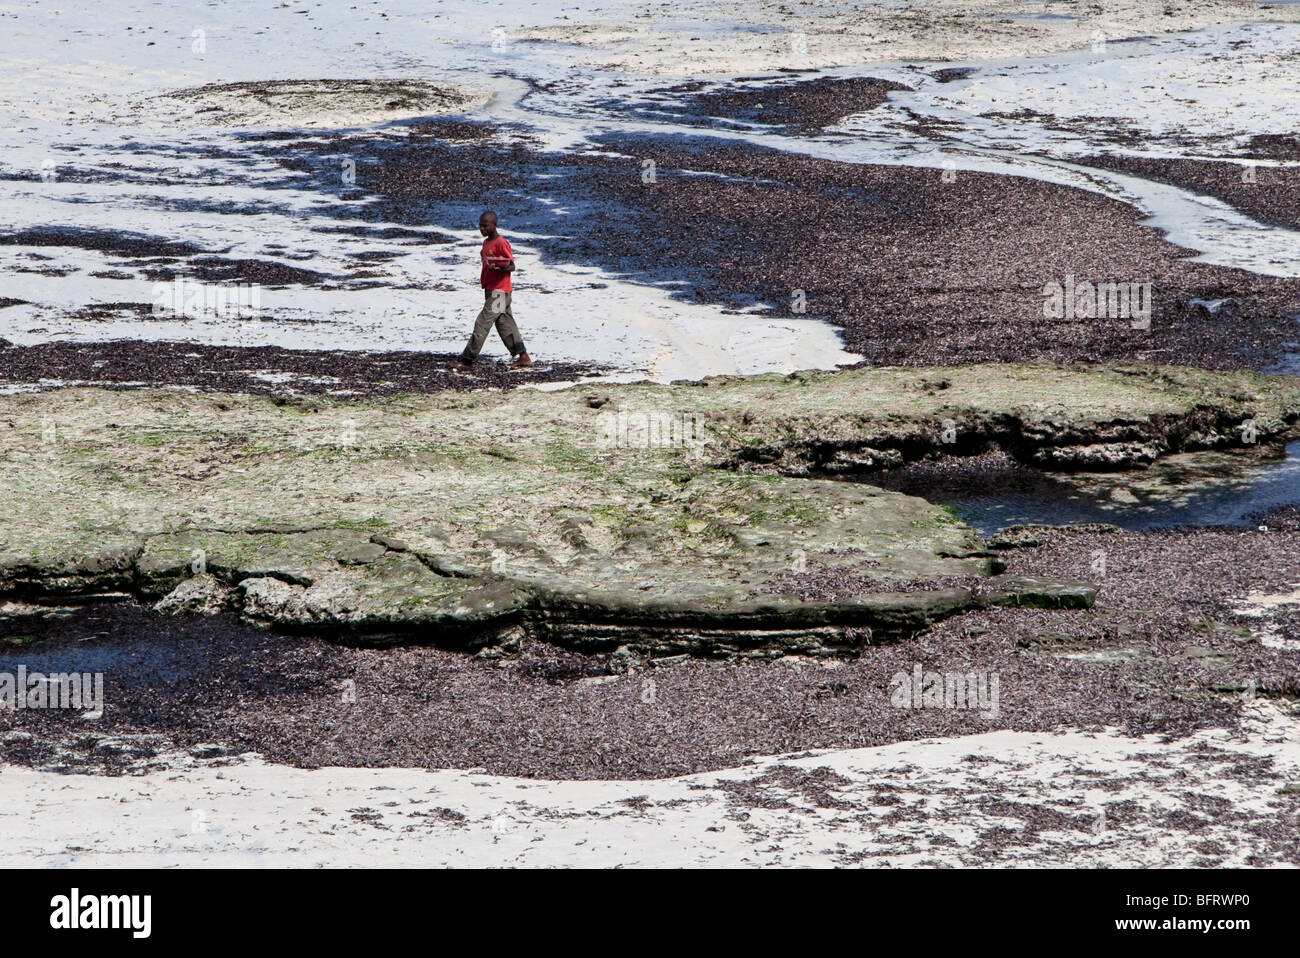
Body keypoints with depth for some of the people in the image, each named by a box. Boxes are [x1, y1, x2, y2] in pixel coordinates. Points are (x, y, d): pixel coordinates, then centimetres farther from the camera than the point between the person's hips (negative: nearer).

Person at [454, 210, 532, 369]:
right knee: (505, 325, 12)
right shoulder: (486, 242, 14)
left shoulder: (501, 243, -15)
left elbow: (511, 267, -16)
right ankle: (523, 357, 17)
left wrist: (499, 267, -34)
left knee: (482, 323, -9)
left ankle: (467, 360, -8)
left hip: (499, 291, -10)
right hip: (490, 289, 10)